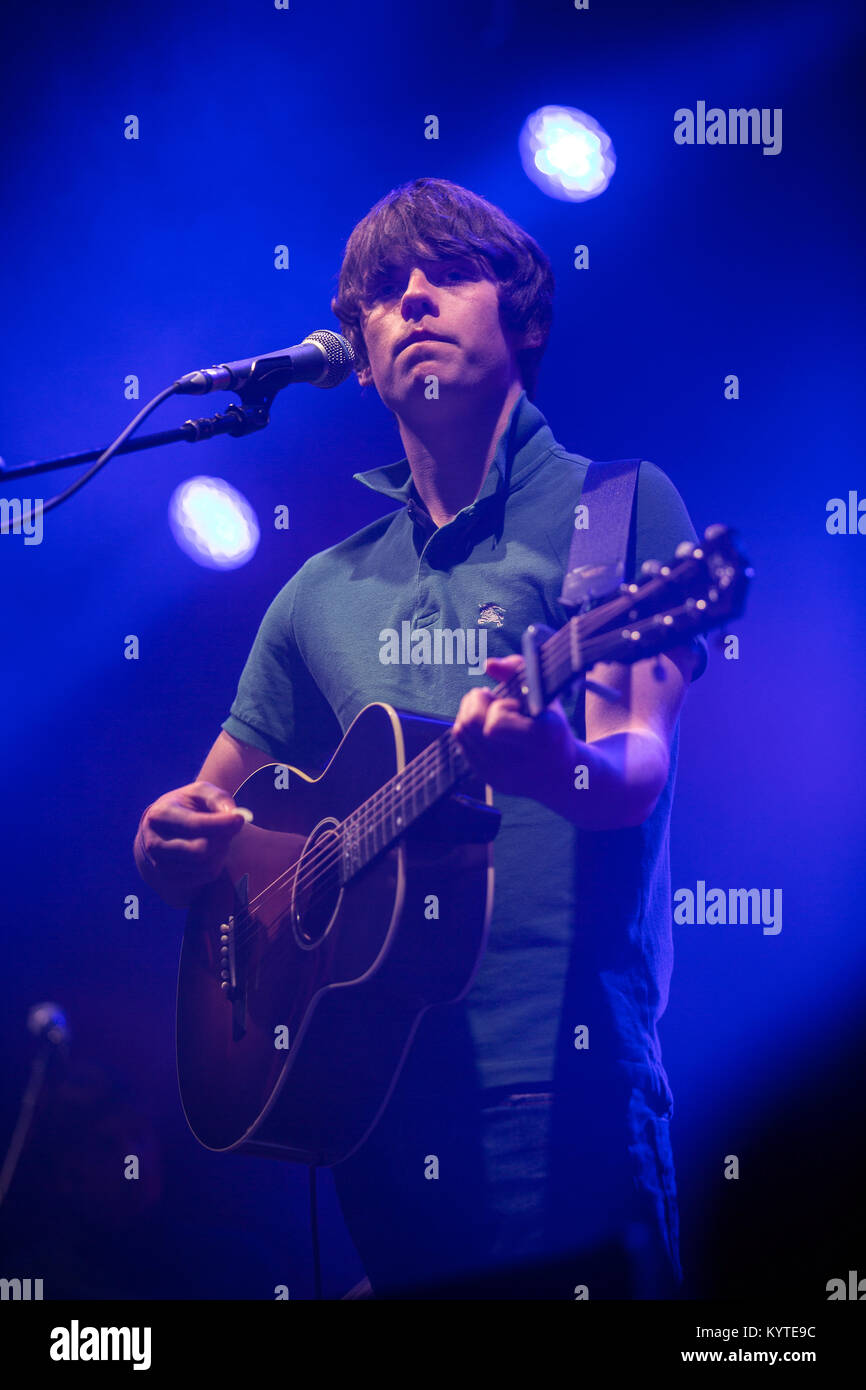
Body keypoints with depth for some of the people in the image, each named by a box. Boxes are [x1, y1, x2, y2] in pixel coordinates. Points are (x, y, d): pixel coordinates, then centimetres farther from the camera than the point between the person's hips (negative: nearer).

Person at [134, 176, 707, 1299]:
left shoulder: (618, 506, 2)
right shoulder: (327, 592, 15)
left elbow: (640, 767, -12)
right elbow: (211, 813, 20)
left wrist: (563, 765, -35)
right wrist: (171, 842, -3)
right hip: (365, 1112, 5)